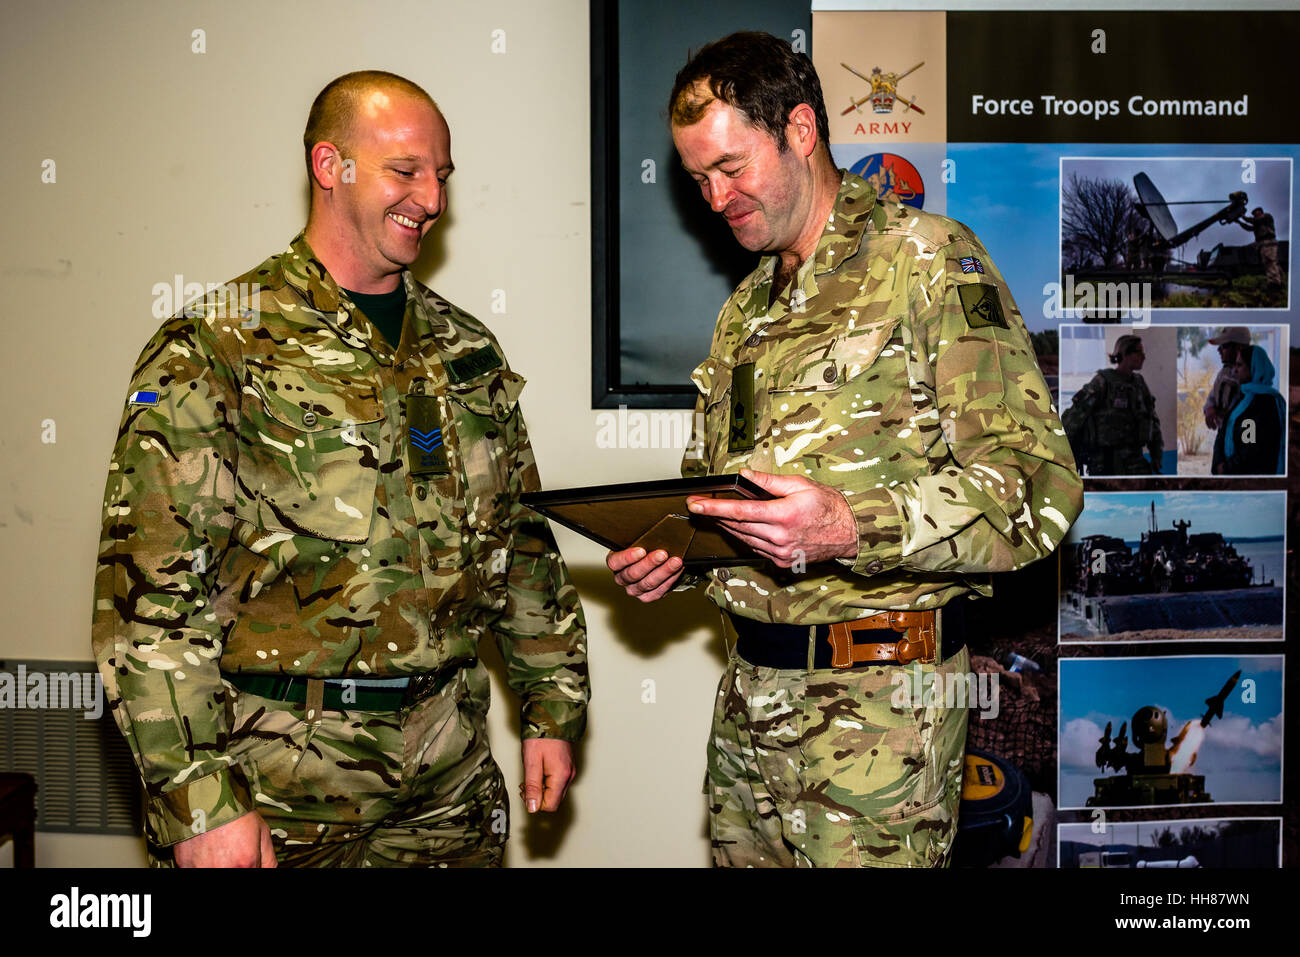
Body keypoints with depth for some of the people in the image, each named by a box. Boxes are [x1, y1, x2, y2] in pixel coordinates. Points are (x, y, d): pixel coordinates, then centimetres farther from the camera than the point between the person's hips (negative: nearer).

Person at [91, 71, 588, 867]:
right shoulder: (216, 348, -8)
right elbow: (149, 589, -14)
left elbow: (524, 540, 15)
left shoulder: (466, 350, 9)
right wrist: (197, 801, -17)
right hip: (281, 781, -4)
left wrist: (555, 708, 11)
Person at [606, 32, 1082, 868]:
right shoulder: (747, 310, 17)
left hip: (873, 703, -7)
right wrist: (676, 554, 3)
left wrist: (855, 529, -28)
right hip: (748, 694, 7)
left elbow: (1038, 486, -16)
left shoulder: (928, 261, -7)